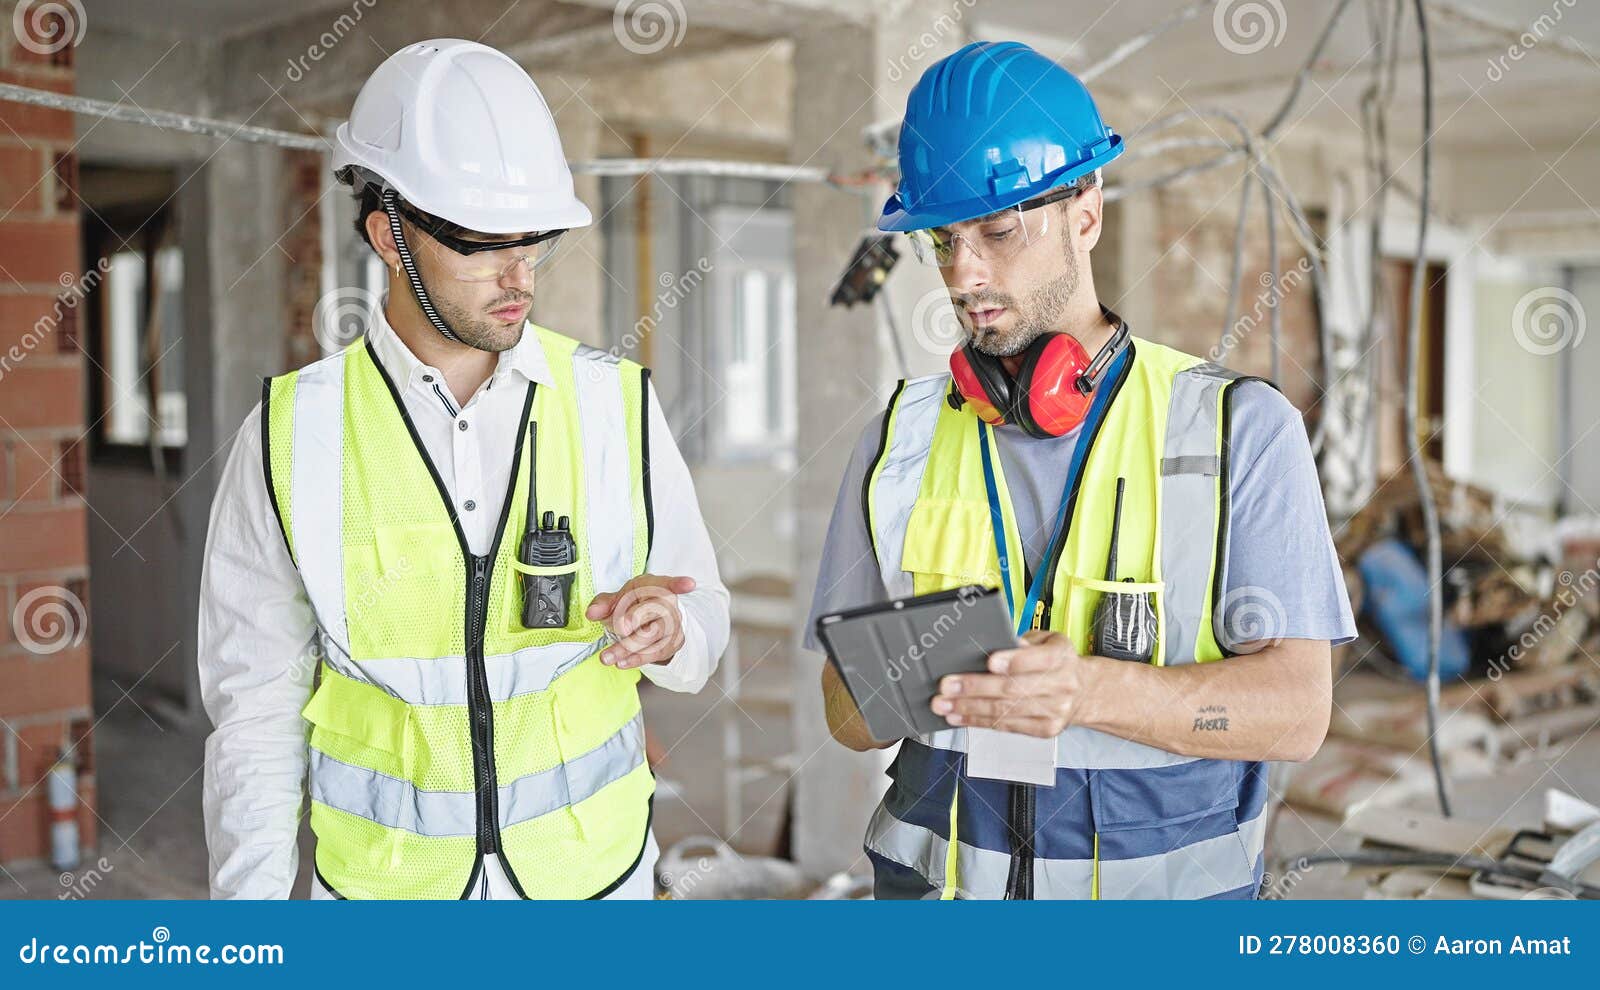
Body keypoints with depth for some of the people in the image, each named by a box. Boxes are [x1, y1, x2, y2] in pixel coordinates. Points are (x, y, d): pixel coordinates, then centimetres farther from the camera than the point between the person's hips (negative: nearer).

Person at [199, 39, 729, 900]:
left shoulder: (615, 404, -8)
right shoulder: (292, 435, -10)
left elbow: (703, 618, 0)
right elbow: (258, 706, -4)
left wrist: (667, 632, -23)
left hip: (591, 867, 1)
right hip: (380, 878, 0)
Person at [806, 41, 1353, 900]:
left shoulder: (1242, 428, -9)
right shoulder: (902, 441, -1)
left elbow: (1296, 708, -14)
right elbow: (846, 714, 2)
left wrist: (1092, 689, -30)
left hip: (1165, 881, -2)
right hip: (938, 875, 2)